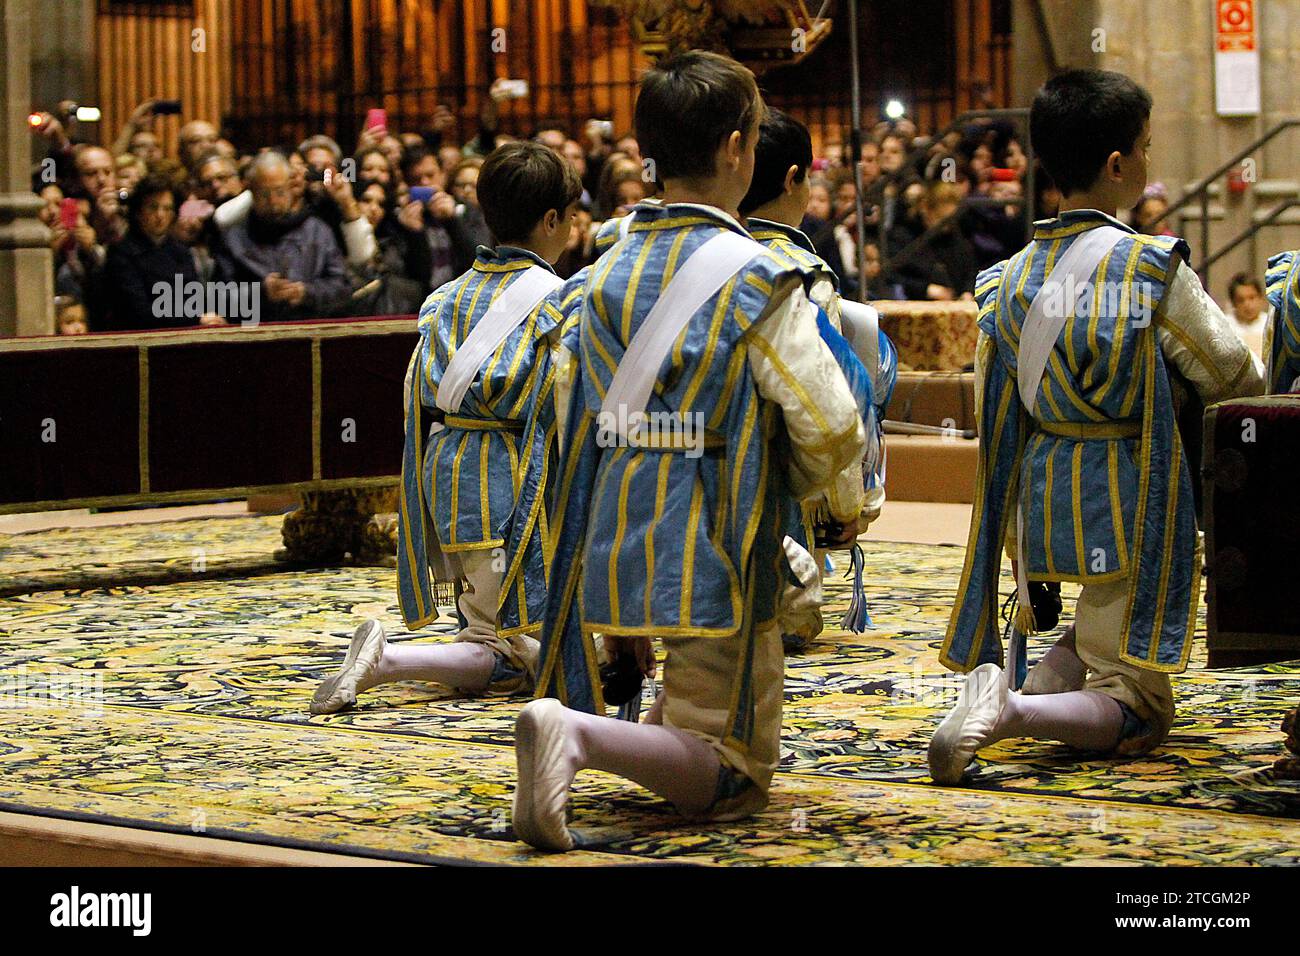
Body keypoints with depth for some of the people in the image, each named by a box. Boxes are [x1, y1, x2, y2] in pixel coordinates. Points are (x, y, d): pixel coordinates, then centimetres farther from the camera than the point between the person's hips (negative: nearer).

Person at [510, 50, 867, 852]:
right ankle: (578, 736, -27)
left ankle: (578, 721, 6)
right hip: (715, 556, -7)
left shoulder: (608, 274, 7)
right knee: (731, 777, -4)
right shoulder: (756, 280, -12)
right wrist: (842, 497, 10)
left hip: (618, 550, 7)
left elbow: (590, 425, 12)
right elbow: (831, 428, -13)